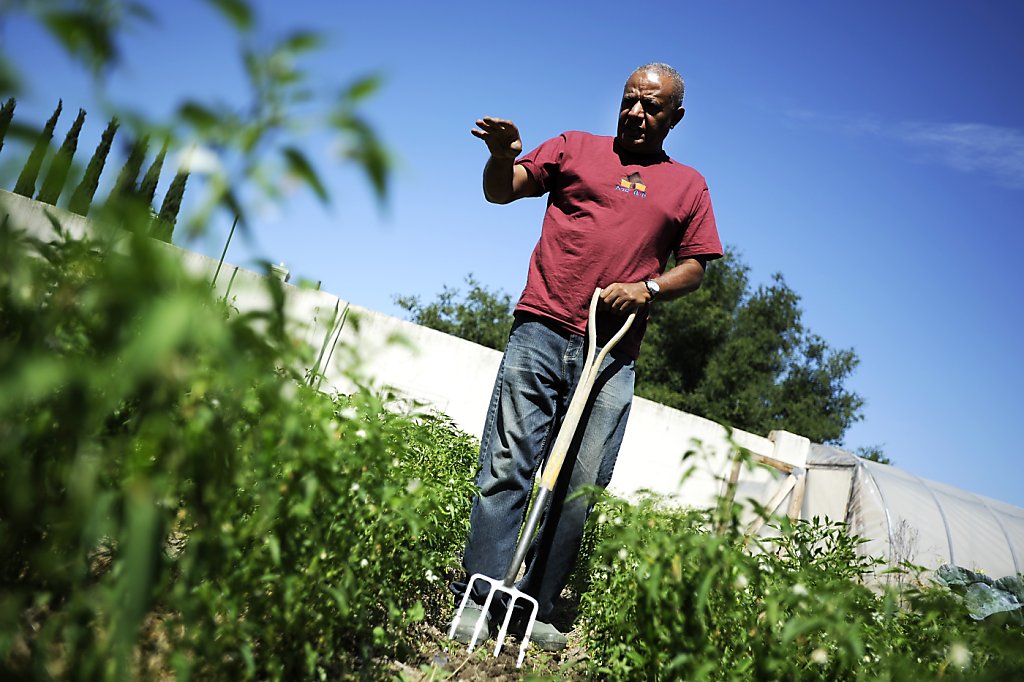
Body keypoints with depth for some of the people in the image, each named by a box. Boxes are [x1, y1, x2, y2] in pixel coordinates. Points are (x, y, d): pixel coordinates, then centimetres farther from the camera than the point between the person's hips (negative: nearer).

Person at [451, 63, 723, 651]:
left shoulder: (689, 186, 18)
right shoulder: (575, 148, 16)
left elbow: (695, 266, 15)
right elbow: (501, 191, 9)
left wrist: (650, 287, -5)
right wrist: (502, 154, -13)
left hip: (613, 353, 2)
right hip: (542, 331, -1)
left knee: (580, 486, 1)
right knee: (508, 466, -7)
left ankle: (537, 611, 12)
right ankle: (478, 600, 0)